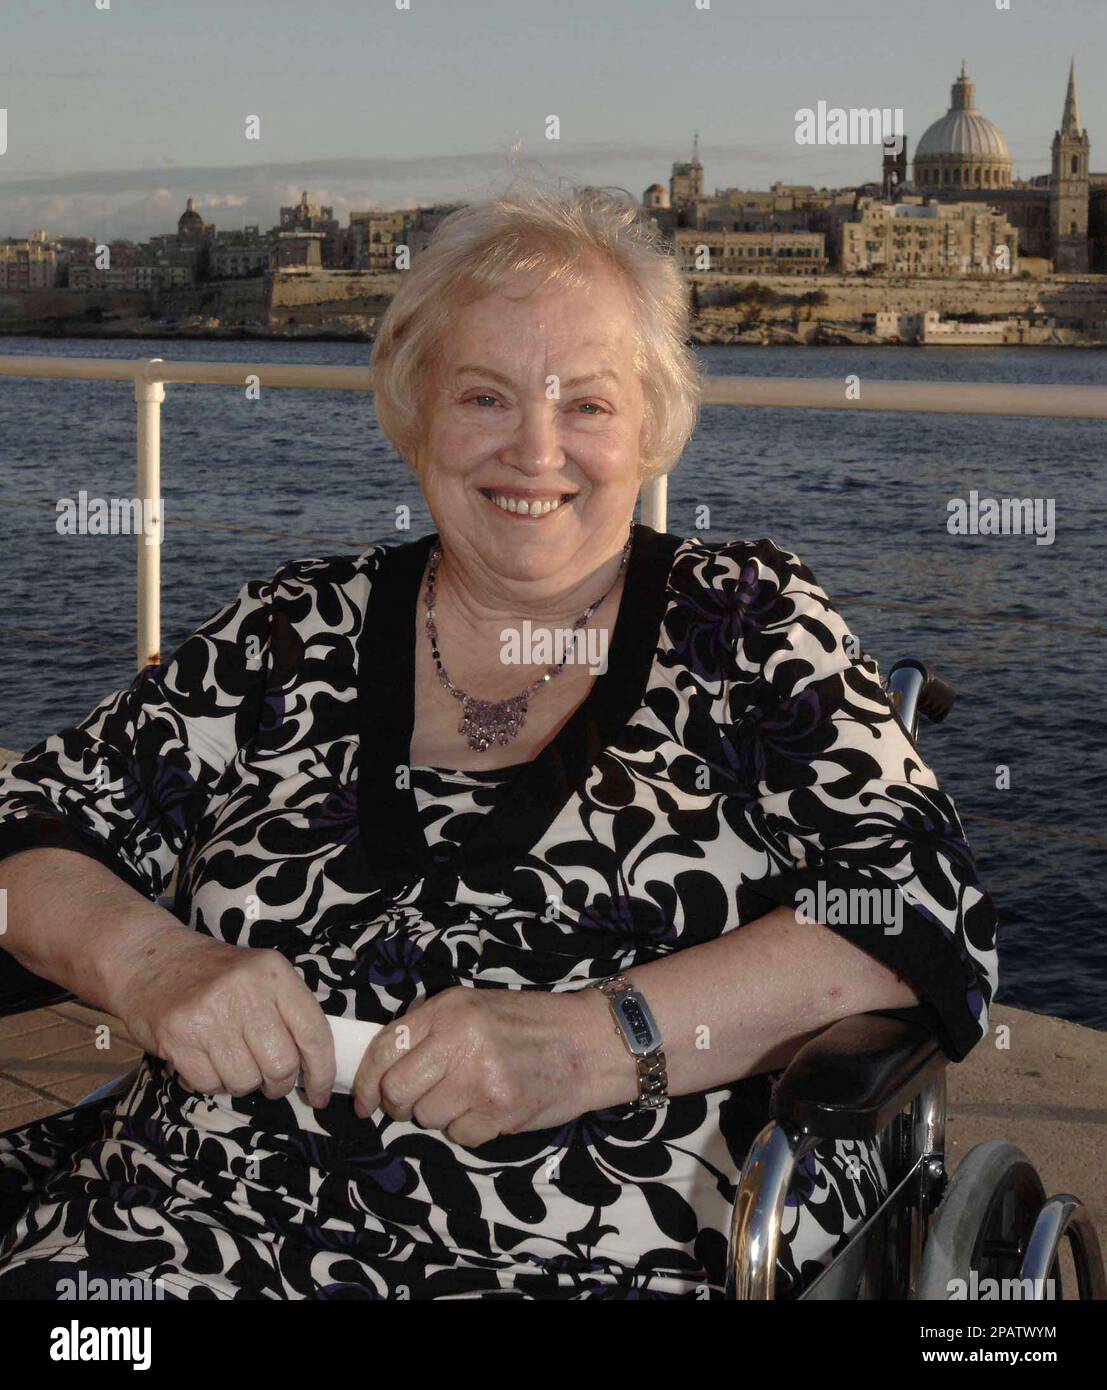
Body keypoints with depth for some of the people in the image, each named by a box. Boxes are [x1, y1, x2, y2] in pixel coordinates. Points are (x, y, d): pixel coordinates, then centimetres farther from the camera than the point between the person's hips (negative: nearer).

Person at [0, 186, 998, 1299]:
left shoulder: (748, 624, 6)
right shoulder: (297, 631, 12)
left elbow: (926, 912, -5)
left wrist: (593, 1037, -17)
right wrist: (150, 960, -9)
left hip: (621, 1259, -3)